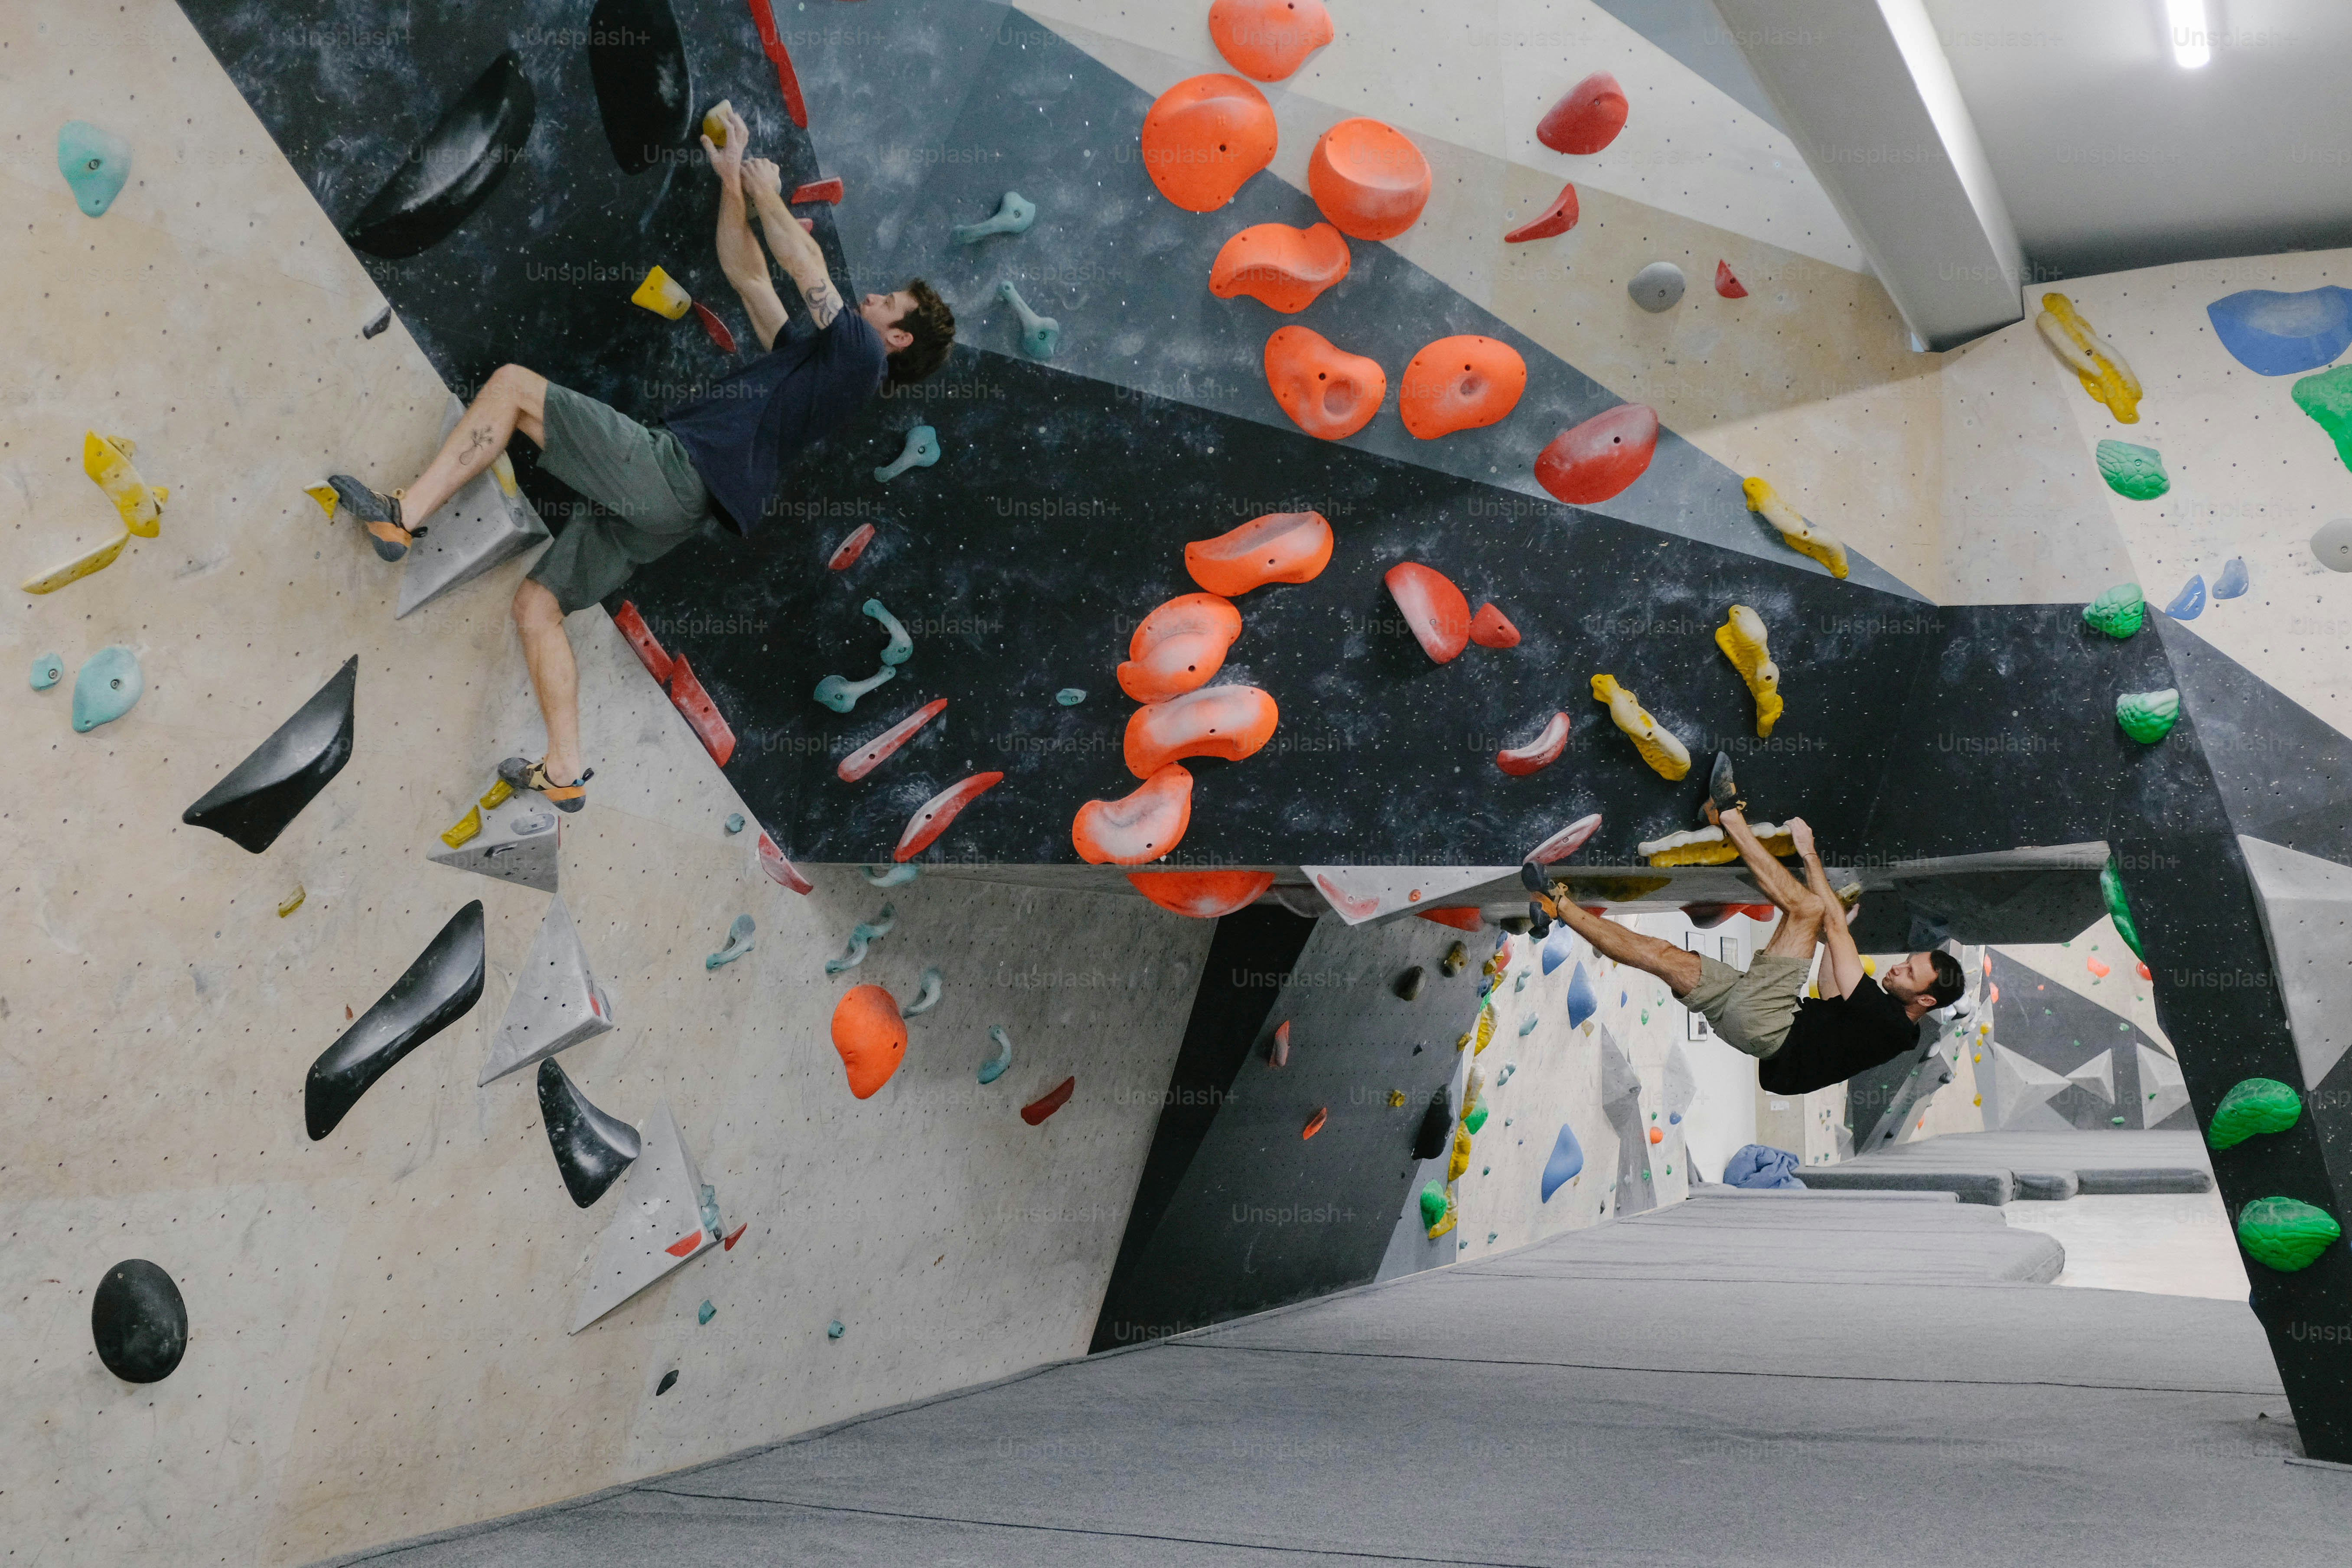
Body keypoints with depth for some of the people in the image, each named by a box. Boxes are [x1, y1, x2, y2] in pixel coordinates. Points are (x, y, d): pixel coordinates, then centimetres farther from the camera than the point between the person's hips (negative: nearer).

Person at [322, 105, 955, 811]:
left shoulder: (858, 353, 1)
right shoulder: (810, 358, 28)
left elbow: (807, 267, -1)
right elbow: (748, 276, 33)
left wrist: (767, 192, 16)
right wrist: (732, 179, 32)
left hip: (667, 468, -10)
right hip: (668, 505, 10)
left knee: (512, 383, -8)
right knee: (536, 603, 7)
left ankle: (405, 515, -8)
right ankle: (565, 773, 2)